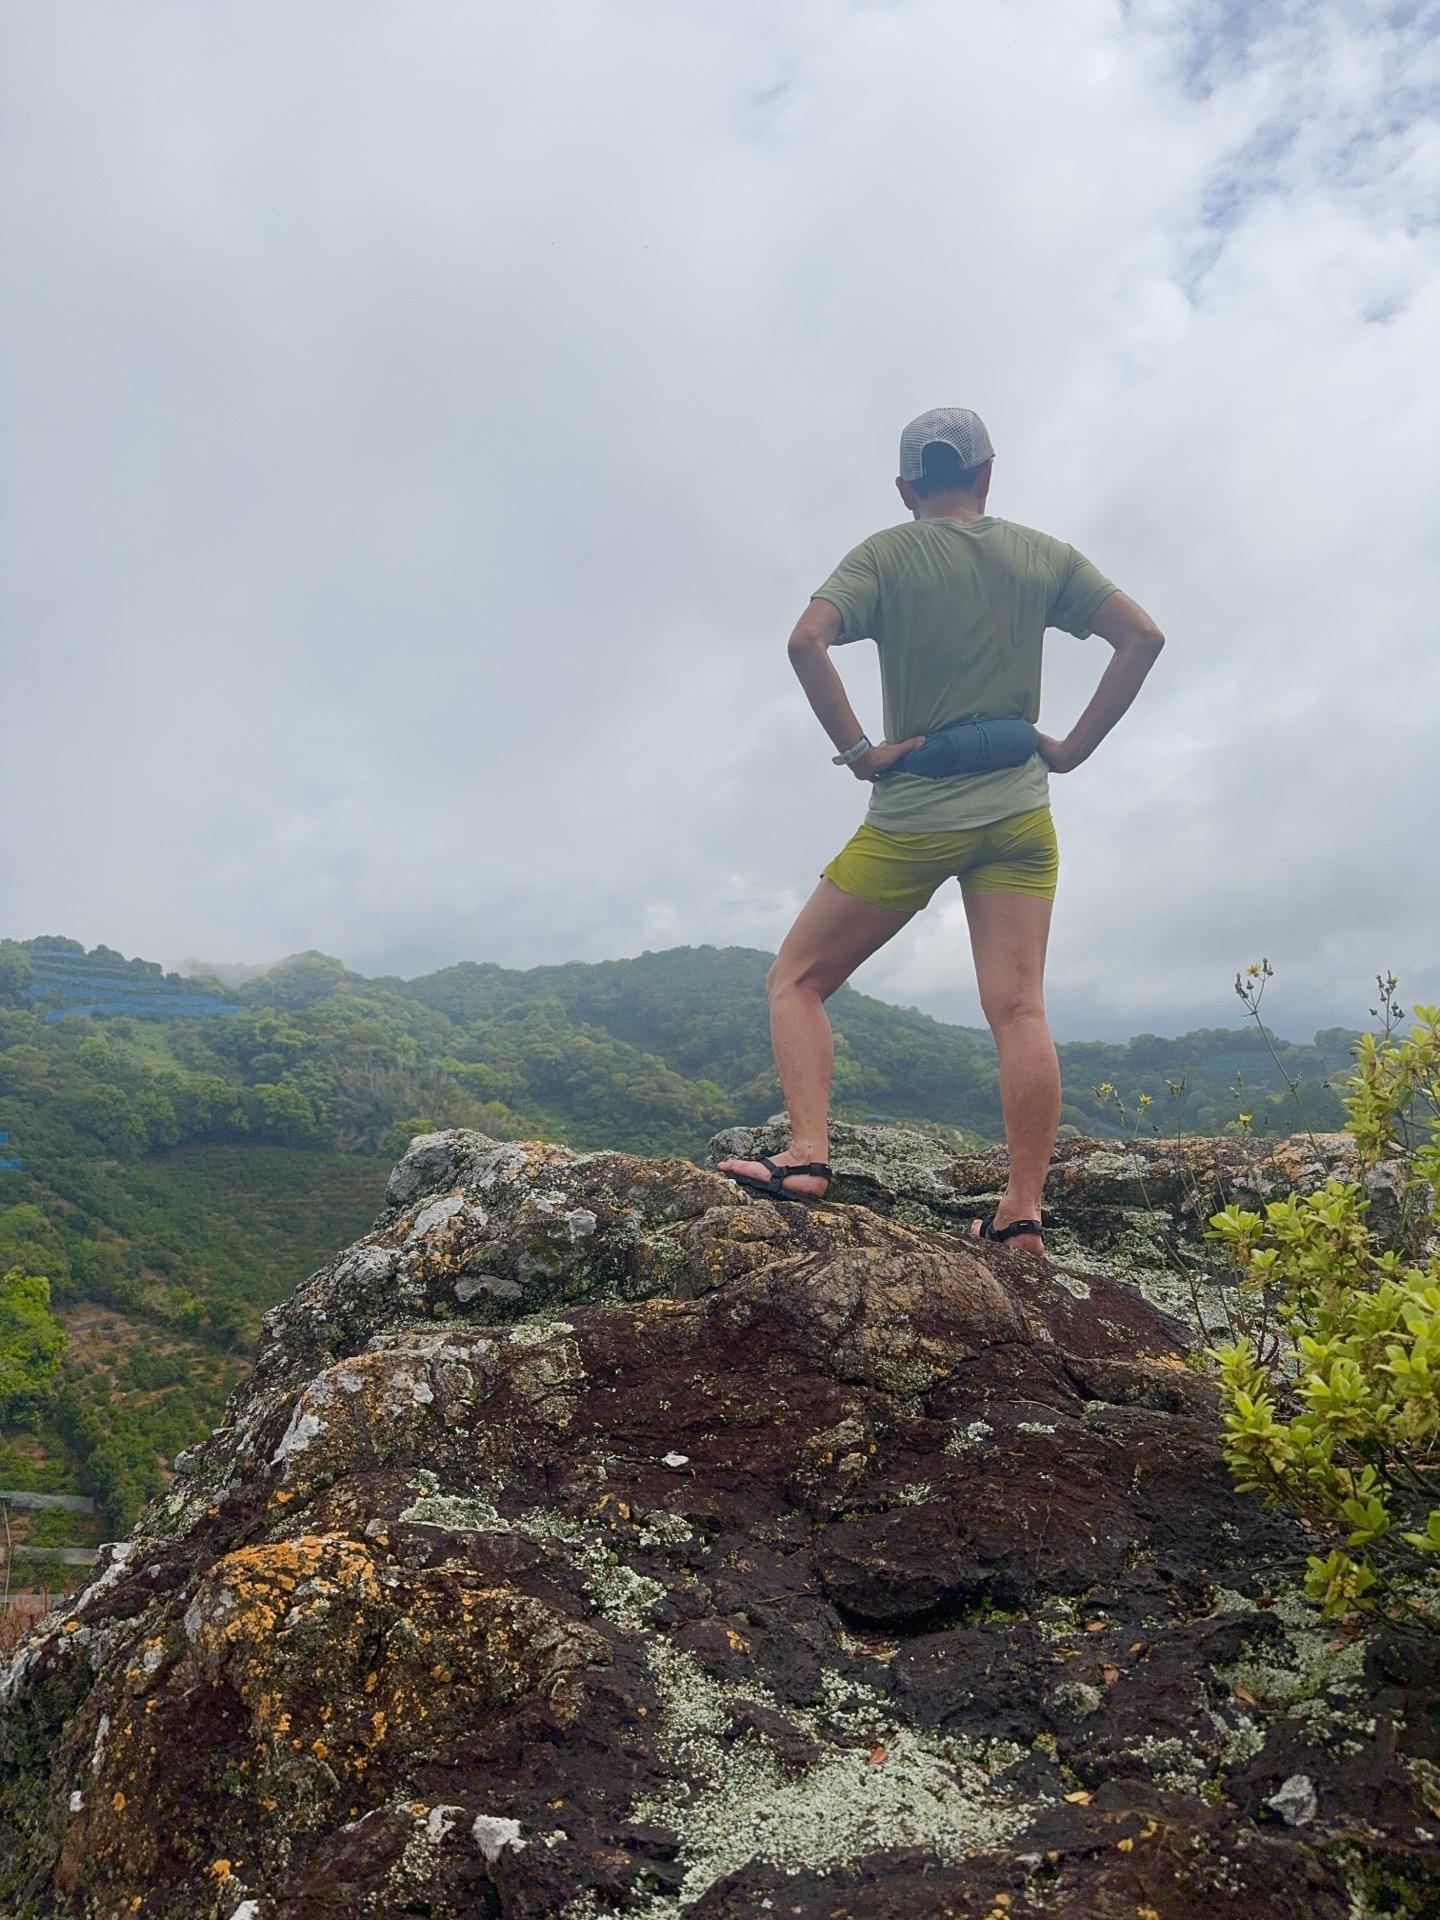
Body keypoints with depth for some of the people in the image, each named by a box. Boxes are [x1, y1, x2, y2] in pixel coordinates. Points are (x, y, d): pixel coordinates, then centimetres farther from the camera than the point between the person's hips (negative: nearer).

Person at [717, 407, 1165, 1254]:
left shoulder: (887, 555, -1)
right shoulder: (1043, 556, 9)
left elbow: (807, 641, -17)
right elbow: (1143, 635, 5)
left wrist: (858, 751, -11)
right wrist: (1074, 746, 4)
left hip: (914, 814, -3)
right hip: (1019, 813, 4)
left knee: (797, 979, 6)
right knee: (1019, 1008, 0)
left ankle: (807, 1154, -8)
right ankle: (1024, 1214, -1)